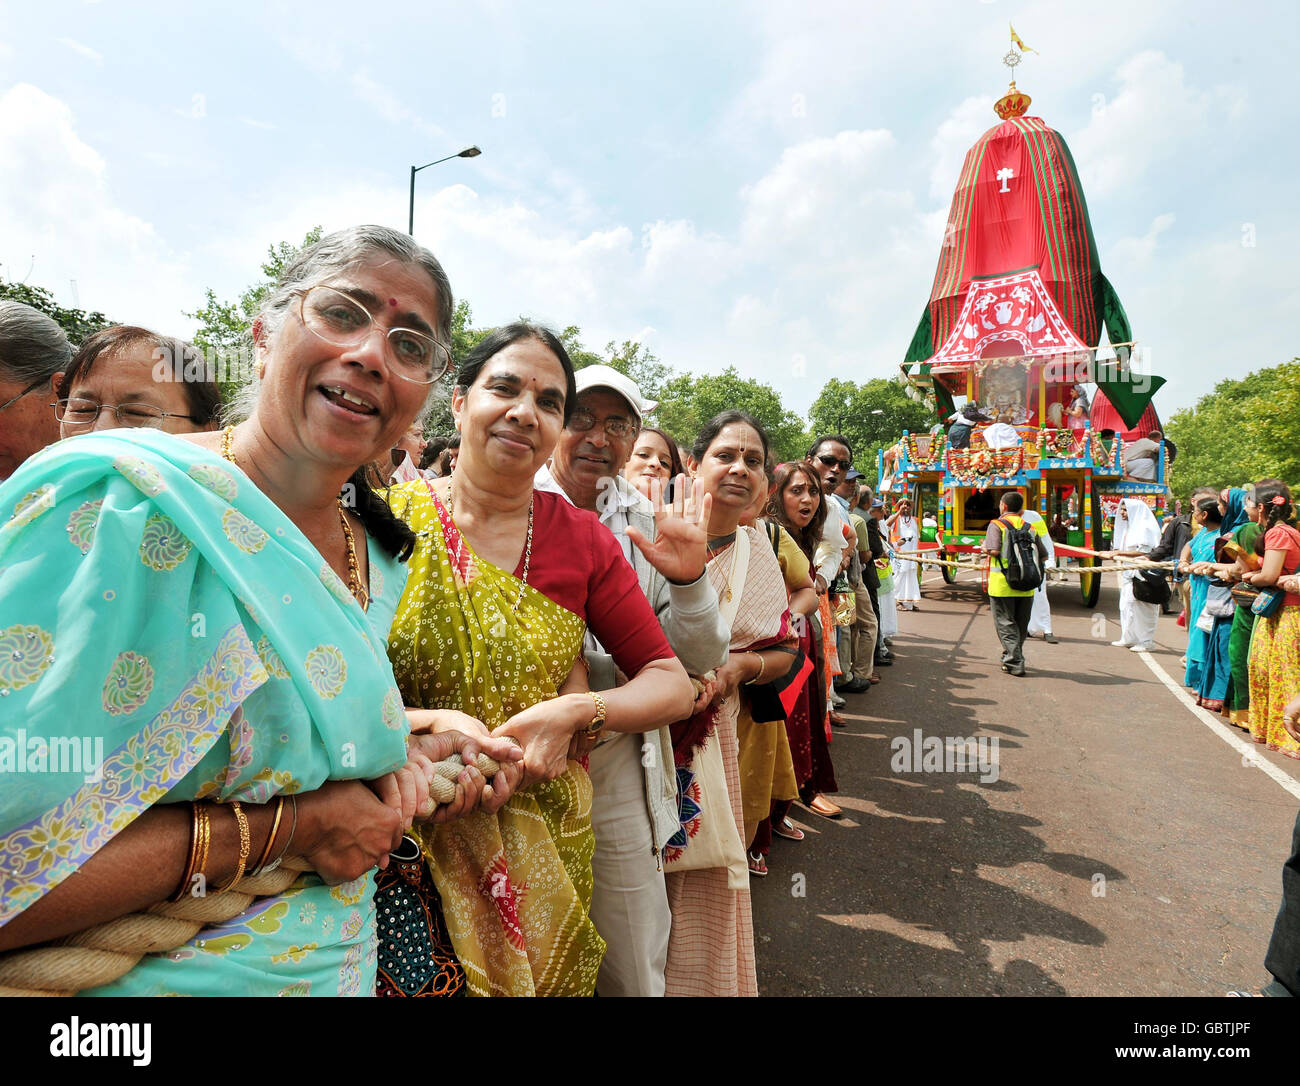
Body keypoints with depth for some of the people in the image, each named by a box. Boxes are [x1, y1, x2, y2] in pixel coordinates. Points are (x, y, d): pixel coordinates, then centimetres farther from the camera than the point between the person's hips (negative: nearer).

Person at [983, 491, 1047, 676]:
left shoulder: (996, 525, -6)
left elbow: (994, 550, -20)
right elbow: (1043, 556, 8)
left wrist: (985, 549, 1)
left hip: (1002, 584, -4)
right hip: (1026, 585, 5)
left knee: (1005, 624, 2)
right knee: (1021, 625, 16)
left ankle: (1014, 662, -3)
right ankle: (1012, 657, 29)